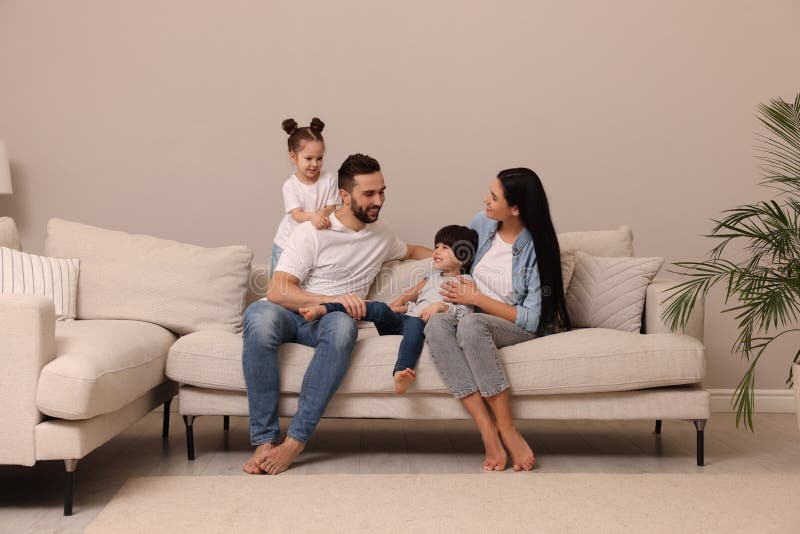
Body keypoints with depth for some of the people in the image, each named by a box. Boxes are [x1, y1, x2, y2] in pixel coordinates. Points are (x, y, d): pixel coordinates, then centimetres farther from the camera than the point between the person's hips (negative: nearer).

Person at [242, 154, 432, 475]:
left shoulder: (381, 234, 16)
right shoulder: (312, 232, -5)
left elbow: (410, 251, 41)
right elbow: (277, 291, -15)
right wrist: (333, 299, -28)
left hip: (330, 319, 3)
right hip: (292, 315, -3)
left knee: (343, 325, -38)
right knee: (259, 314, -41)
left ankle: (295, 441, -36)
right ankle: (265, 439, -35)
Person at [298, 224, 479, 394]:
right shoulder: (433, 277, 34)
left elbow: (464, 313, -1)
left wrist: (441, 306, -16)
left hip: (420, 323, -5)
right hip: (400, 321, 5)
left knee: (414, 322, -41)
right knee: (380, 308, -26)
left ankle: (400, 373, -65)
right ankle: (322, 309, -43)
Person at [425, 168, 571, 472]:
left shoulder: (536, 249, -13)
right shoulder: (482, 224, 3)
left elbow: (531, 320, -14)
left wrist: (477, 298, -14)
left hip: (516, 329, -5)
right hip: (473, 322, 5)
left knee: (471, 324, -39)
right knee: (436, 325, -31)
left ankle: (507, 429, -30)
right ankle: (489, 433, -37)